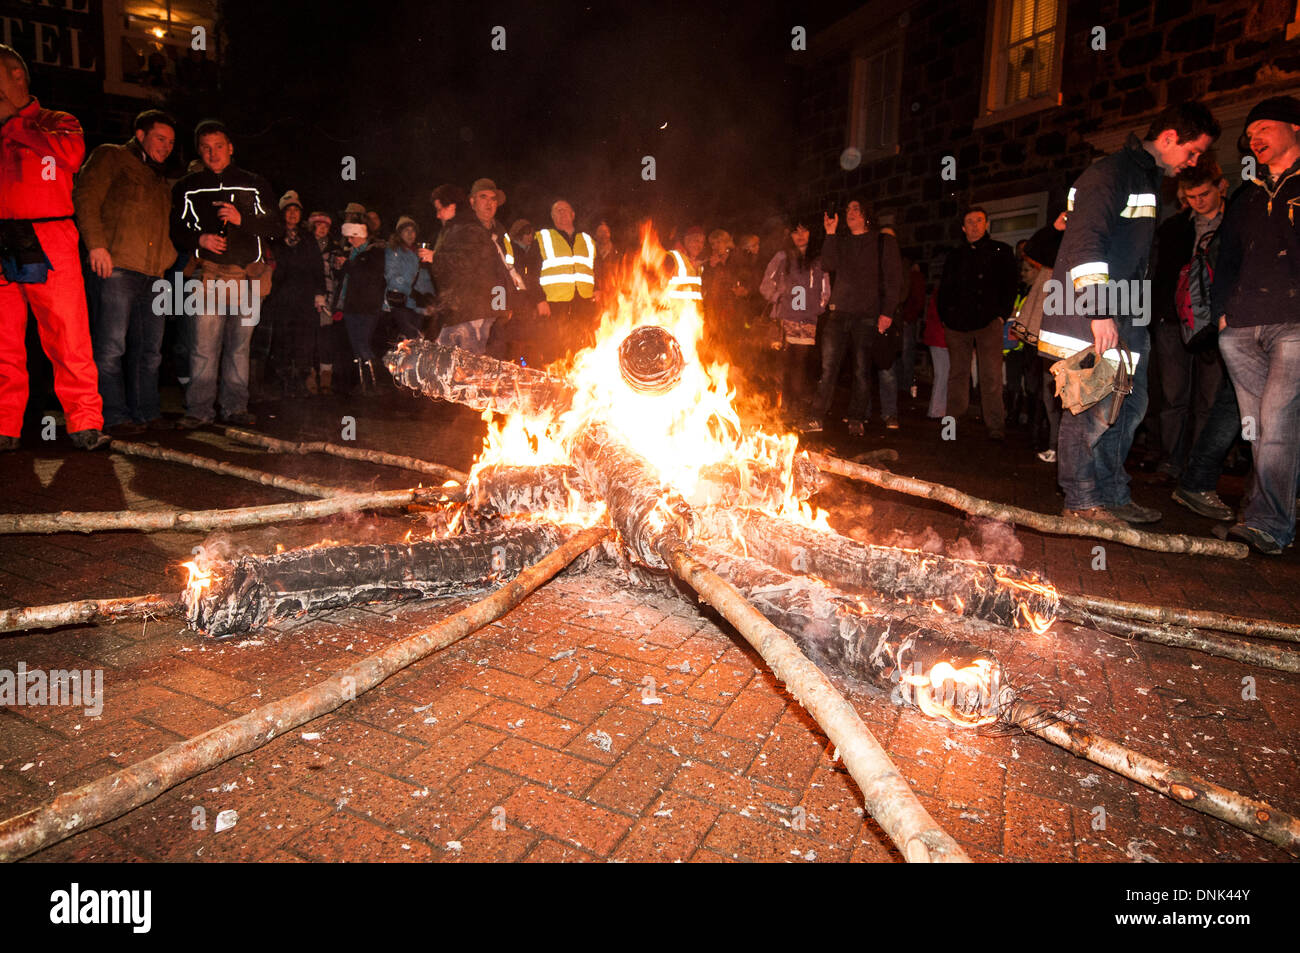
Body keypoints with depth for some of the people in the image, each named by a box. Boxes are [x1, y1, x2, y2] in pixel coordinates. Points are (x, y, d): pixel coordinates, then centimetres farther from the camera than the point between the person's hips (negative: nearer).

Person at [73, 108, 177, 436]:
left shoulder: (162, 181, 28)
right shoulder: (111, 157, 7)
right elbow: (85, 197, -4)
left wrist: (172, 260, 16)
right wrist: (96, 244, -14)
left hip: (154, 274, 7)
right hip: (117, 267, -7)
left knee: (150, 348, 6)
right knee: (112, 345, -7)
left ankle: (146, 411, 12)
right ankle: (114, 416, -5)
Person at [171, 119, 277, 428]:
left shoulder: (254, 185, 14)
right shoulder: (187, 188, 14)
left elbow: (272, 226, 7)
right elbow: (176, 229, 13)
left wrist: (242, 220, -10)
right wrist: (199, 240, -7)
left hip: (249, 274, 1)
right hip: (210, 272, -1)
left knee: (240, 345, 4)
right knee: (205, 345, -8)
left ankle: (235, 407, 10)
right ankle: (199, 409, -2)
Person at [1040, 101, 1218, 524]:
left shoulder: (1150, 179, 23)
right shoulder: (1109, 172, -9)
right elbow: (1085, 242, -21)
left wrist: (1137, 317, 23)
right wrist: (1099, 311, -27)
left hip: (1122, 315, 11)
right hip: (1090, 316, -10)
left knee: (1129, 405, 12)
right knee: (1093, 406, -9)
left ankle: (1113, 496, 21)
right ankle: (1082, 500, 1)